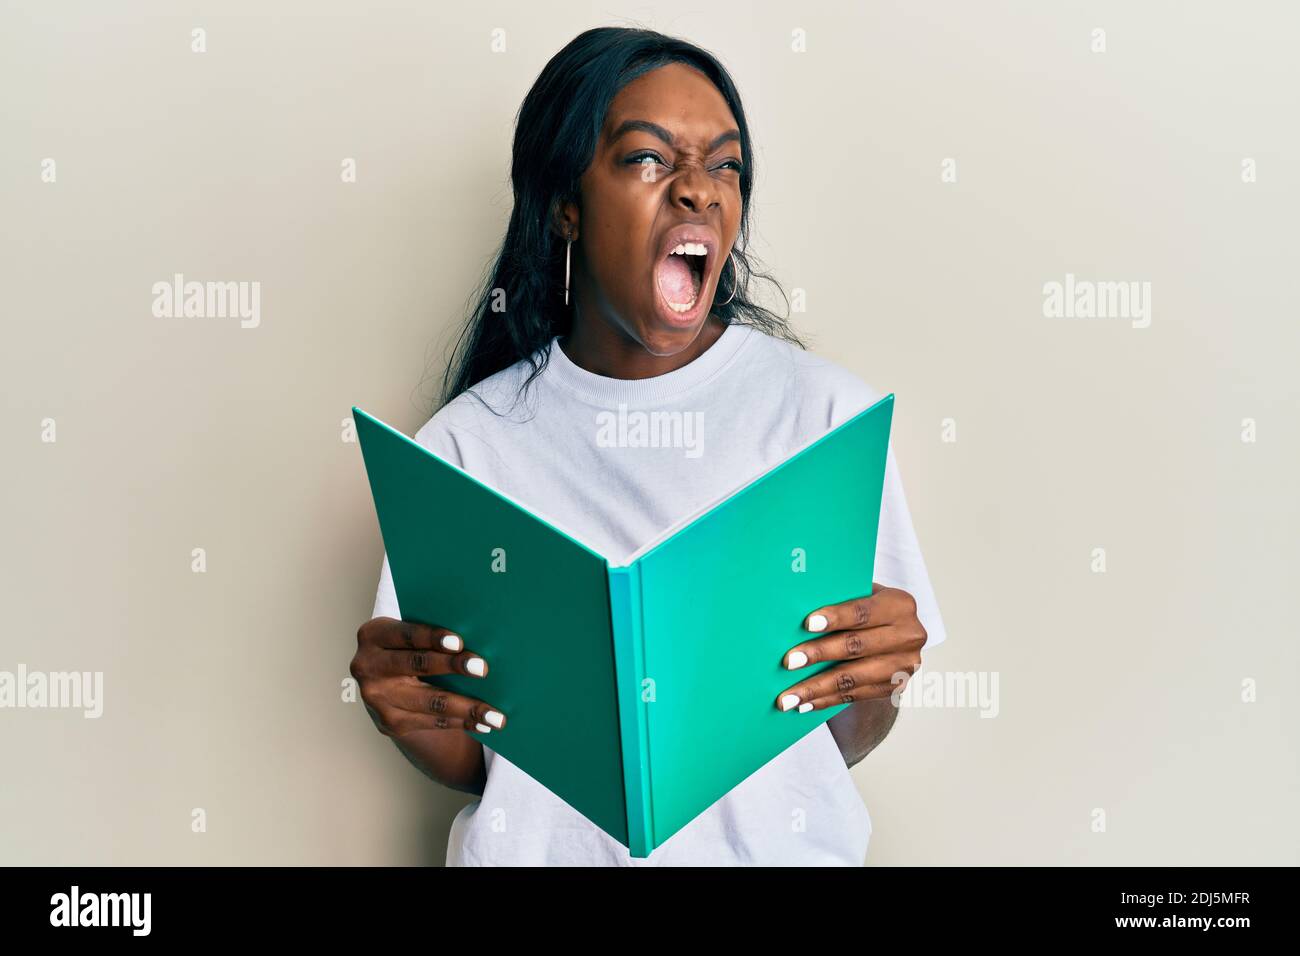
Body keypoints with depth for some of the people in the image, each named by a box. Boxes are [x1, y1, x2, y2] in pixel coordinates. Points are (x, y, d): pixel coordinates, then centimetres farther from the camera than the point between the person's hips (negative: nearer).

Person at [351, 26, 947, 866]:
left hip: (771, 845, 0)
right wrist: (408, 716, -16)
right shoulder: (467, 441, -3)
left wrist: (877, 682, -19)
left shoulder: (826, 409, -5)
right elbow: (468, 766, 4)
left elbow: (845, 745, 1)